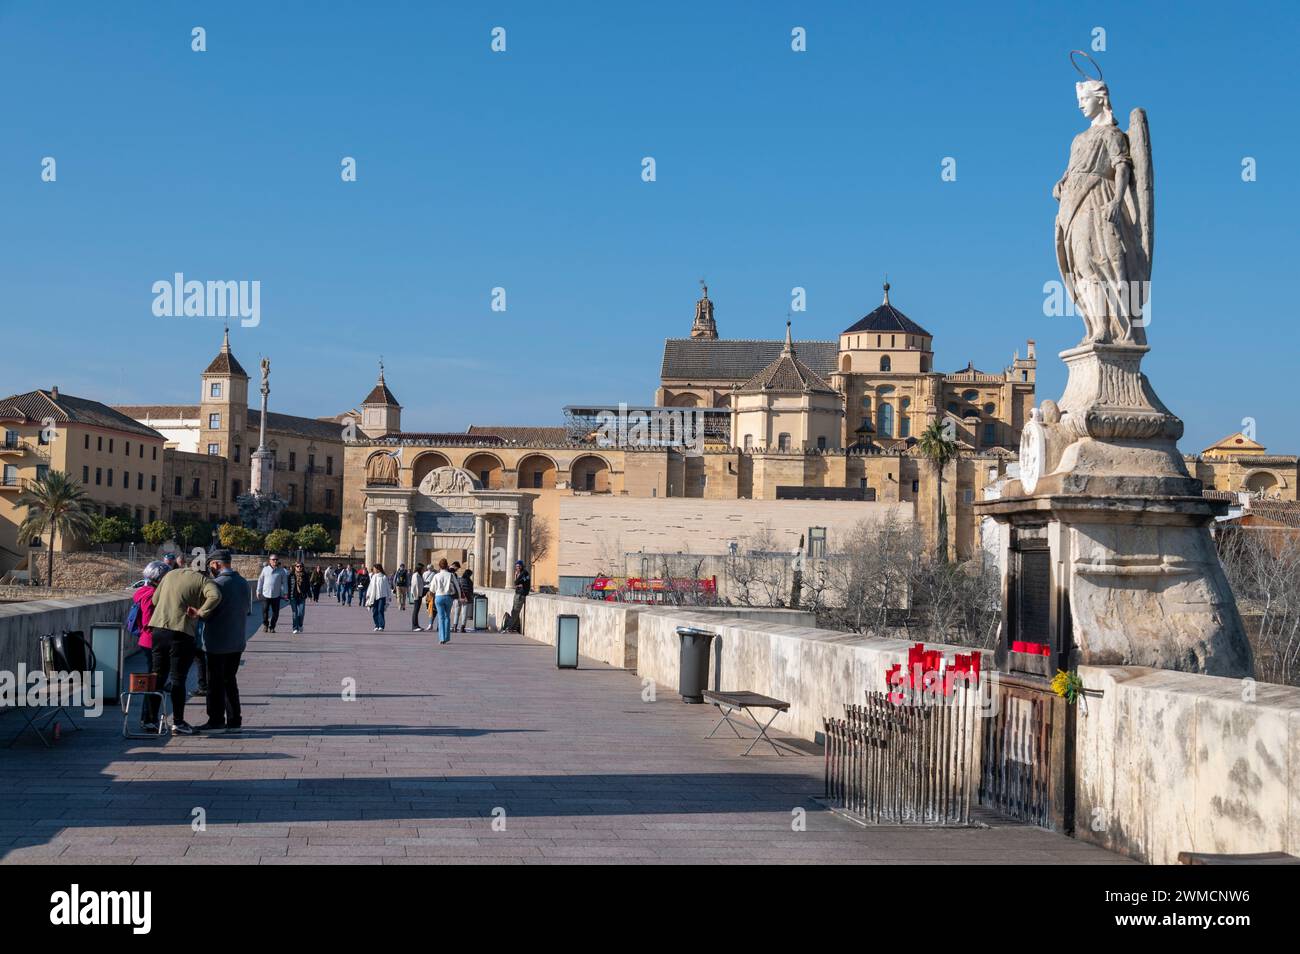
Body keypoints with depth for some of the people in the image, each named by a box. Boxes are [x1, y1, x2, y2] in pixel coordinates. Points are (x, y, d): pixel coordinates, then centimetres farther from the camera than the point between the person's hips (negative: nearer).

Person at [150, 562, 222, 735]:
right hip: (181, 631, -5)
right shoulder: (203, 580, -3)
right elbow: (215, 596, -23)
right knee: (178, 678, 1)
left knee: (158, 675, 15)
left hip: (158, 628, 5)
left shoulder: (170, 574, 15)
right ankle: (178, 723, 5)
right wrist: (201, 612, -14)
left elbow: (155, 599, 18)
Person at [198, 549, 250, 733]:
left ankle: (216, 720, 8)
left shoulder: (218, 584, -18)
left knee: (216, 682, 4)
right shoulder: (243, 583, 5)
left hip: (218, 642, -7)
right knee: (230, 680, 16)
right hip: (238, 641, 7)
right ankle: (234, 720, 17)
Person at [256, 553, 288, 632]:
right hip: (265, 594, 0)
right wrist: (259, 591, 10)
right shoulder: (265, 569, 3)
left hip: (276, 595, 0)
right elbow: (260, 580, 10)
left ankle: (272, 627, 15)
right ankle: (265, 624, 25)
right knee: (265, 611, 2)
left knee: (275, 613, 1)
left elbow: (284, 582, 6)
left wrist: (285, 593, 1)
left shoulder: (281, 570, 2)